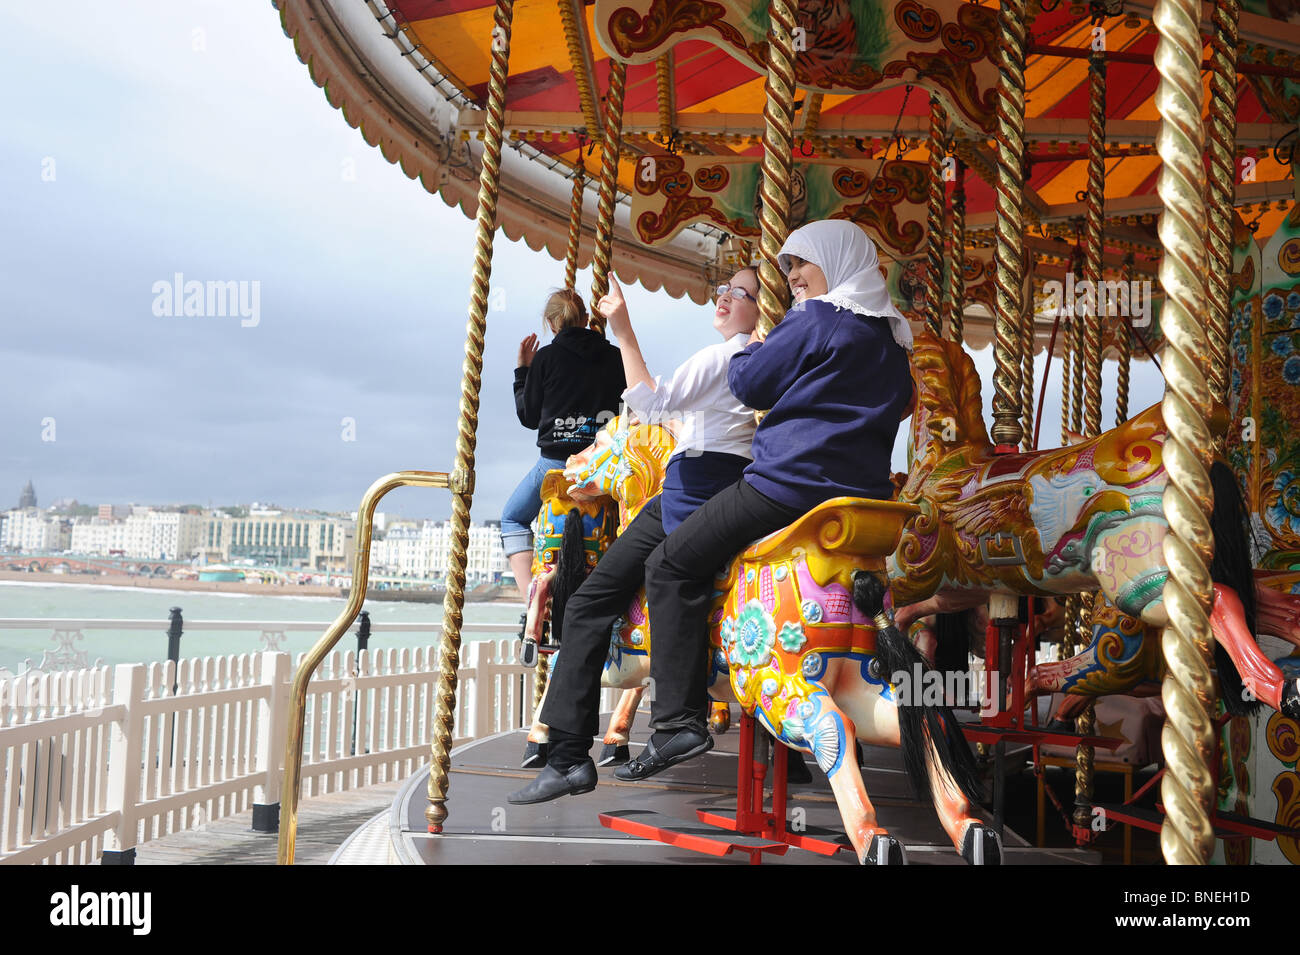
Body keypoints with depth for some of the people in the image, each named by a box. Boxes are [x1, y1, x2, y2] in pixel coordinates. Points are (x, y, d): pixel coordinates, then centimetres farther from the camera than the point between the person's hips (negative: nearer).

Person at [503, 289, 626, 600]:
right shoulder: (616, 357, 6)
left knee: (513, 518, 17)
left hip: (557, 460, -3)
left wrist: (522, 370, 17)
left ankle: (532, 597, -3)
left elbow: (529, 416, 5)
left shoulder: (546, 357, -1)